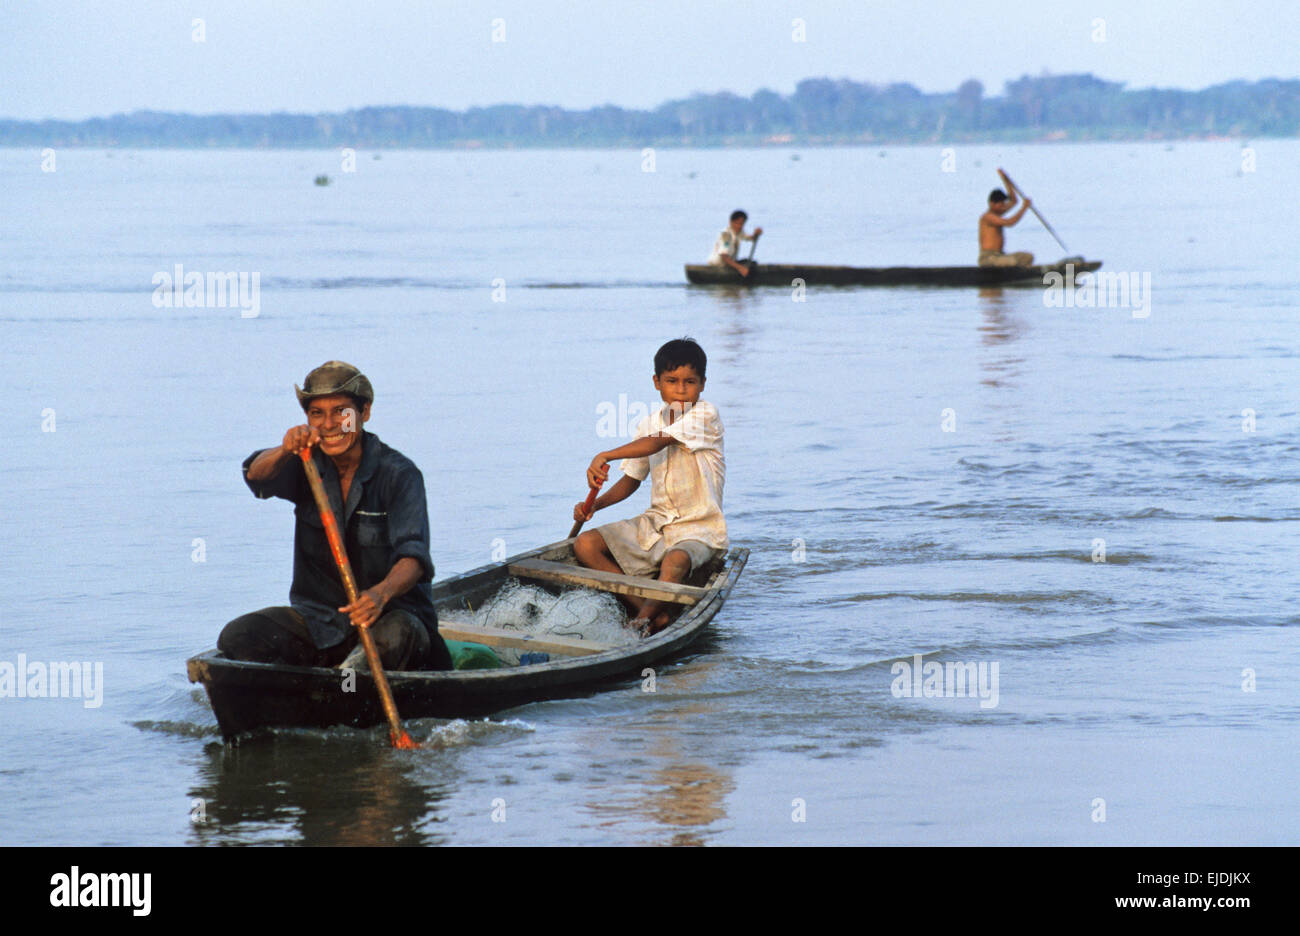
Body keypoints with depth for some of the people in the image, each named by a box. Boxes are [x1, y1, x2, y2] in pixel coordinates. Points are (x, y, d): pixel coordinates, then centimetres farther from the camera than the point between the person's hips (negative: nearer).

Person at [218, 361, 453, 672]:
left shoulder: (398, 474, -9)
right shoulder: (308, 465, 5)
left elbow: (413, 556, -22)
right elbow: (257, 475, -16)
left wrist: (382, 592, -45)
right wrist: (284, 451, -40)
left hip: (392, 613, -4)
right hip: (319, 619, 4)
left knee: (395, 635, -39)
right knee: (237, 638, -20)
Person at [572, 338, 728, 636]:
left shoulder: (706, 415, -11)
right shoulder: (648, 424, 8)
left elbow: (658, 442, -26)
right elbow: (632, 479, 16)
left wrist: (606, 456, -35)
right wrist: (596, 504, -2)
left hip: (699, 529, -7)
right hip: (656, 523, 7)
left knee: (675, 560, -41)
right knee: (585, 545, -10)